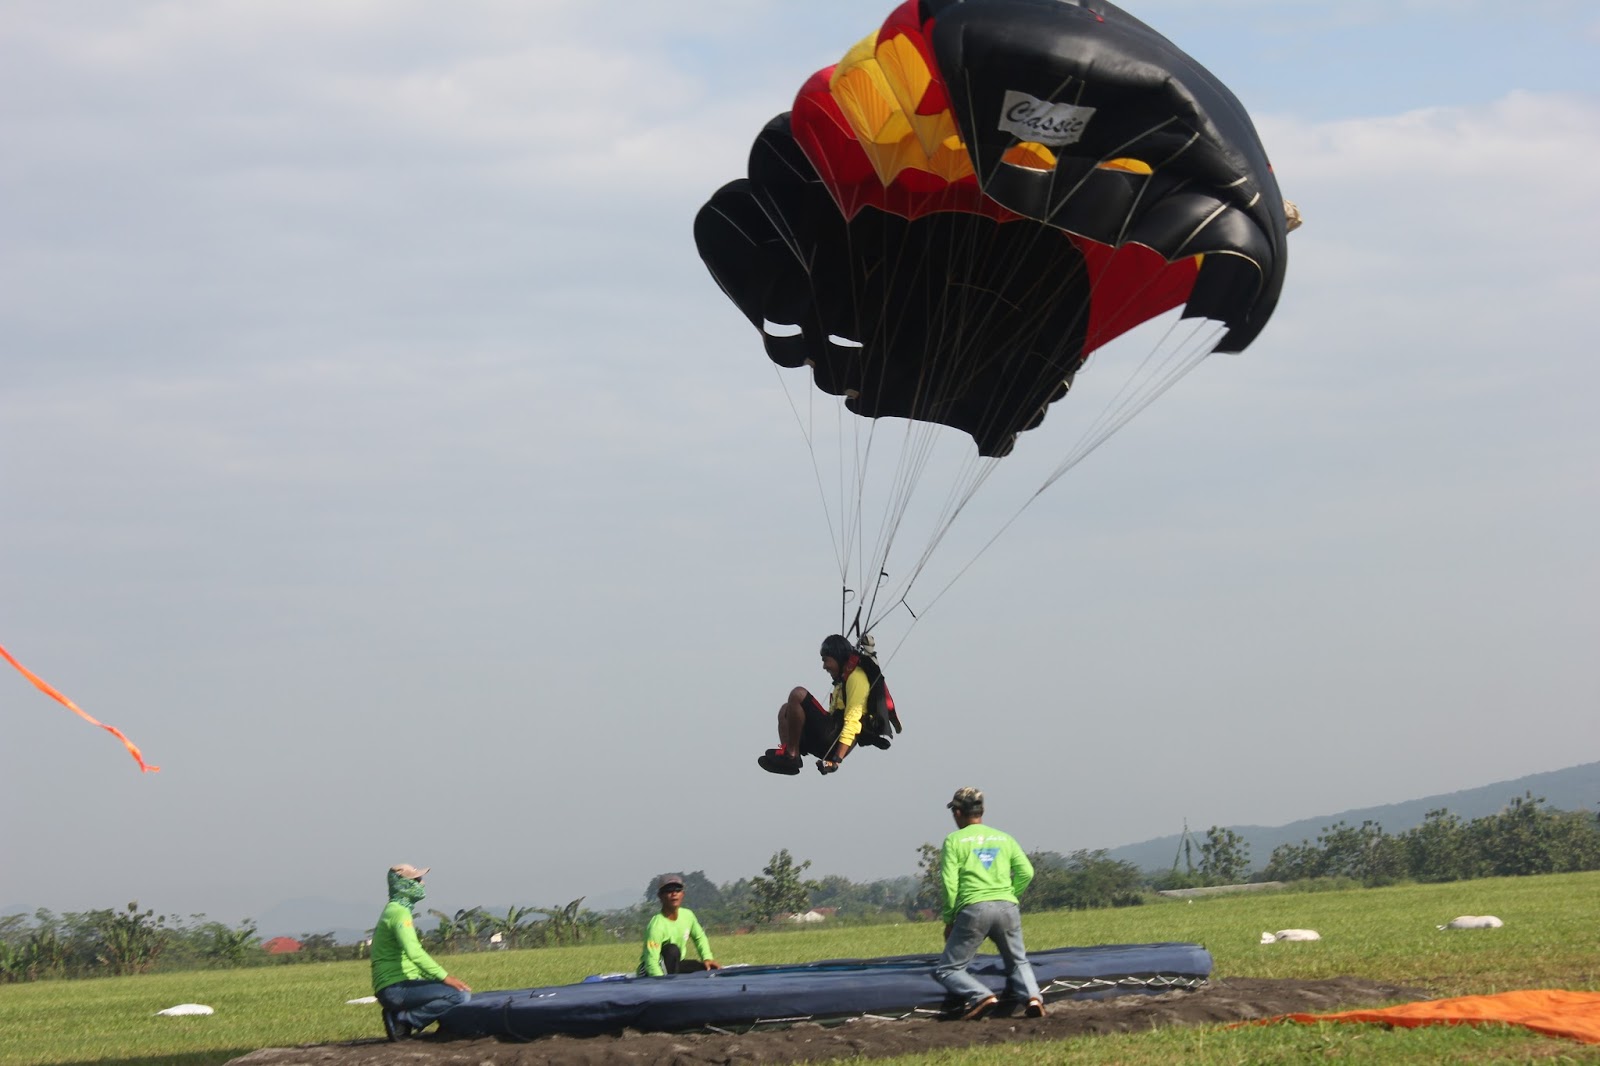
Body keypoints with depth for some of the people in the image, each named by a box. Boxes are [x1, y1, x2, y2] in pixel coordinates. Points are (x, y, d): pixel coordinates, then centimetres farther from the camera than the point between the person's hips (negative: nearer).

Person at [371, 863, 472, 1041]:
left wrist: (440, 976, 15)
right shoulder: (399, 913, -10)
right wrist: (444, 977, -23)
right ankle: (404, 1019, -16)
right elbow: (414, 952, -25)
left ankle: (401, 1016, 8)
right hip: (395, 989, -10)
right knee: (460, 995, -23)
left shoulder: (393, 911, 23)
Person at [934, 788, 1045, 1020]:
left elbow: (949, 883, -1)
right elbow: (1026, 872, 8)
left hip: (973, 908, -4)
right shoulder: (1004, 838, 20)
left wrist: (948, 920, 6)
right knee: (1019, 963, 22)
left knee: (947, 969, 5)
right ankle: (1032, 995, -9)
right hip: (1008, 909, 4)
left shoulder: (954, 840, 8)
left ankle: (981, 996, -22)